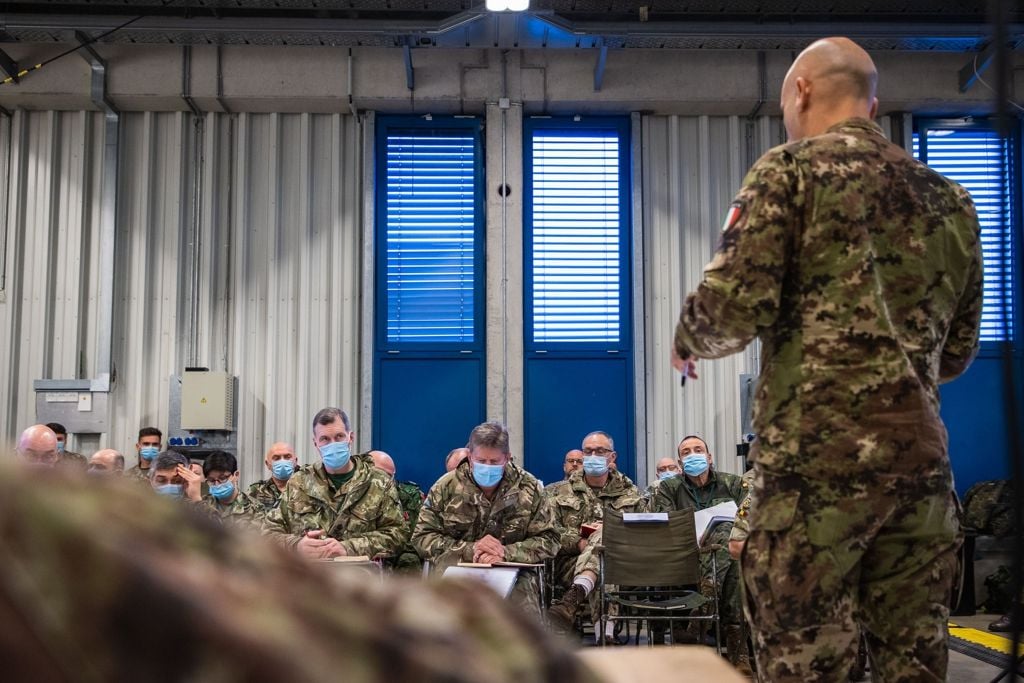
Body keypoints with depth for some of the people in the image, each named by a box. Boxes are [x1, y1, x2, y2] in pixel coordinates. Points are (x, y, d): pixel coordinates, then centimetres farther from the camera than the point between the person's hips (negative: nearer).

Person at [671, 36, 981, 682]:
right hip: (922, 457, 6)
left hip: (817, 457, -6)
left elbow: (734, 308, -11)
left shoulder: (791, 169, -1)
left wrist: (687, 343, 10)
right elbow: (958, 351, 21)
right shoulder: (950, 198, 17)